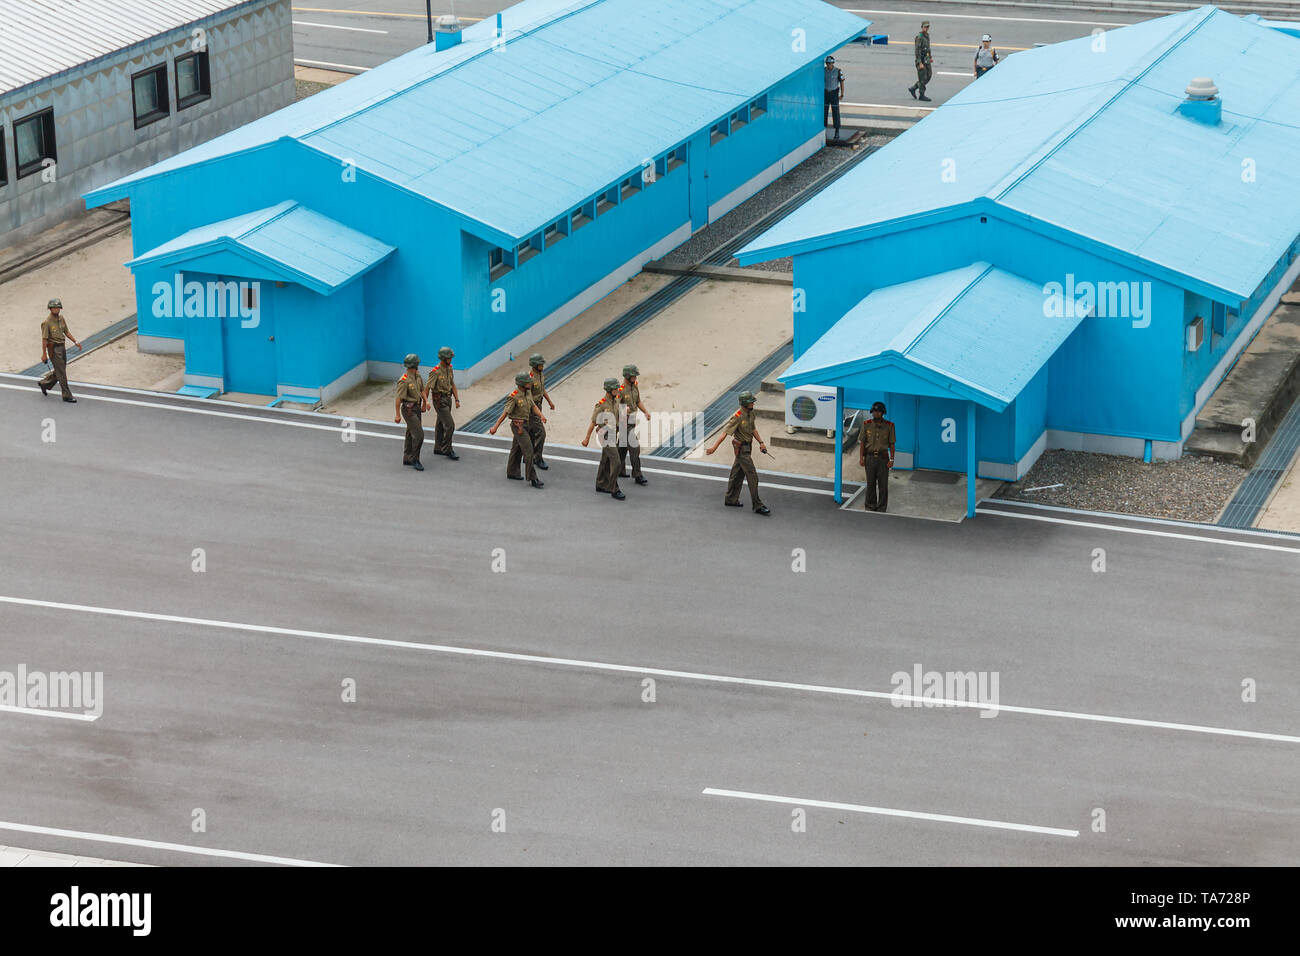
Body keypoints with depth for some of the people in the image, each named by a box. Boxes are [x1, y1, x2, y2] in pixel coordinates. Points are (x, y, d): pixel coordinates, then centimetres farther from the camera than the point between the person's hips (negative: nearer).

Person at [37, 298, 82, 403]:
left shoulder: (61, 318, 5)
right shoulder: (46, 322, -16)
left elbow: (66, 332, 15)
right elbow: (44, 339, -14)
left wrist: (75, 341, 5)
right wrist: (44, 354, -14)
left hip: (62, 347, 8)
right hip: (53, 348, -8)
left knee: (59, 371, 17)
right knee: (61, 373, -5)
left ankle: (43, 383, 37)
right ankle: (67, 395, 0)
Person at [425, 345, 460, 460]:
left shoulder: (449, 369, 4)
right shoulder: (435, 372, -21)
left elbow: (452, 385, 11)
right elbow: (427, 388, -21)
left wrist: (457, 400, 4)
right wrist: (426, 402, -36)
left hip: (447, 399, 8)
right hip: (439, 401, -8)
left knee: (441, 424, 16)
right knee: (450, 425, -11)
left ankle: (438, 448, 27)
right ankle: (447, 450, 0)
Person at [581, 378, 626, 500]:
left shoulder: (616, 401, 5)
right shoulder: (601, 404, -17)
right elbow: (593, 422, -10)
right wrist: (587, 438, -4)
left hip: (614, 435, 8)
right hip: (606, 436, -8)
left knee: (606, 461, 18)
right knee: (615, 462, -13)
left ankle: (601, 485, 31)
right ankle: (614, 490, -10)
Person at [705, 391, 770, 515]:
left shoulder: (750, 413, 3)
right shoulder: (738, 416, -24)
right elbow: (725, 432, -26)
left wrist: (761, 443, 12)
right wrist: (714, 448, -29)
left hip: (747, 446, 9)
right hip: (741, 448, -9)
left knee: (738, 473, 18)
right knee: (752, 476, -9)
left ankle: (731, 500, 30)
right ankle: (757, 506, -7)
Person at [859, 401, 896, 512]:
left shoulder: (889, 426, -1)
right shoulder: (866, 424, 2)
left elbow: (891, 444, 1)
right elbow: (862, 442, 4)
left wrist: (891, 459, -4)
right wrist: (861, 458, -2)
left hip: (883, 457, -1)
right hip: (870, 457, 1)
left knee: (883, 485, -1)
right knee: (871, 484, 6)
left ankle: (881, 509, 6)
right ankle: (871, 507, 16)